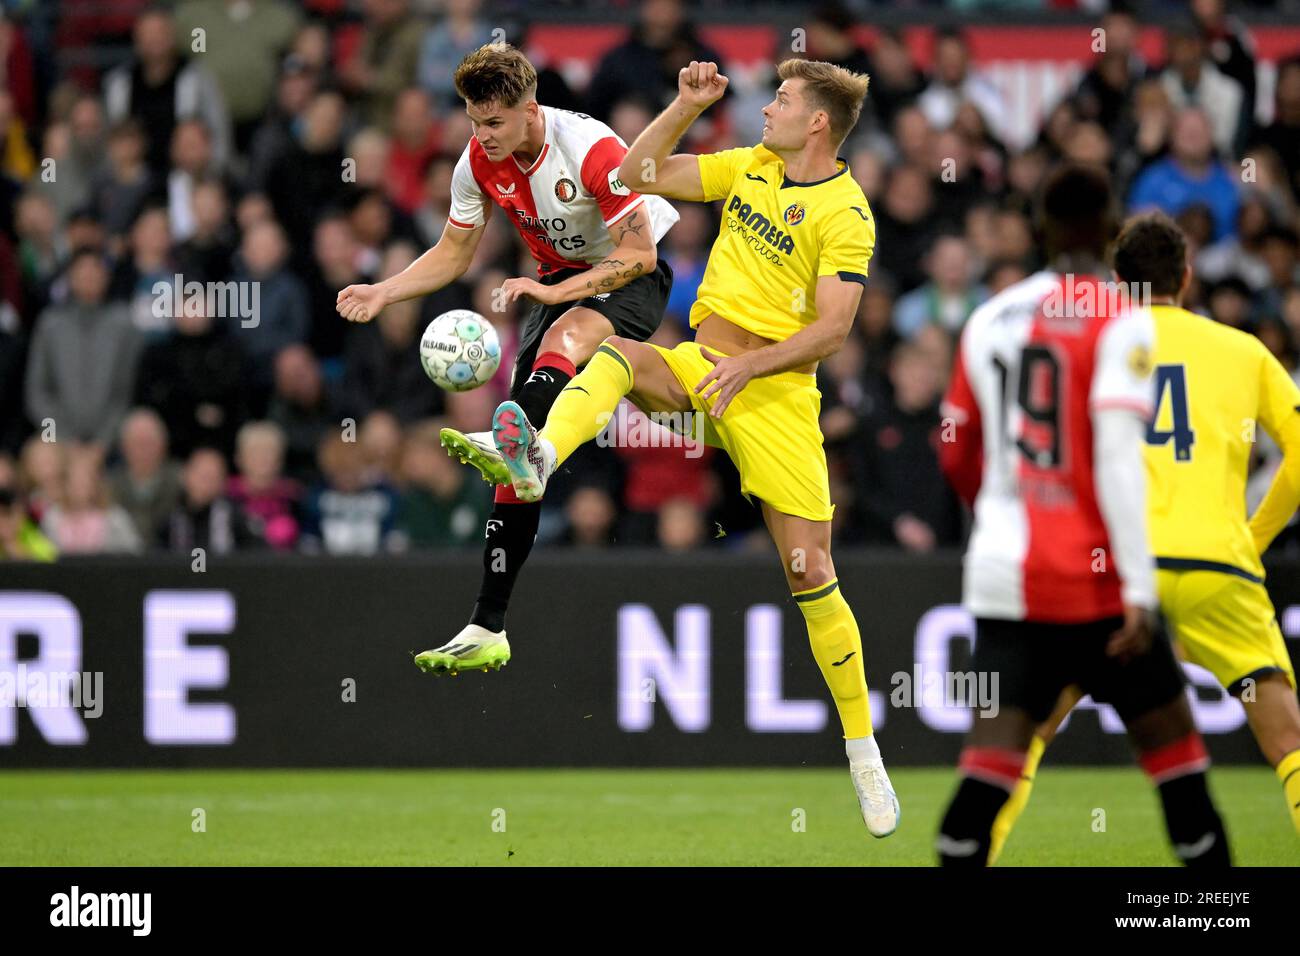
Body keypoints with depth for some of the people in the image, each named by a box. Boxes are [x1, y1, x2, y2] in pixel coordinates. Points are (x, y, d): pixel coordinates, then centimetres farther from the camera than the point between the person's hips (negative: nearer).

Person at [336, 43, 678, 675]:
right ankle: (487, 630, -9)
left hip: (634, 278, -5)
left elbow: (638, 253, -22)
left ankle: (503, 443, -69)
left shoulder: (593, 149, -25)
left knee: (565, 338, -41)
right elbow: (454, 252, 6)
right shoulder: (479, 163, -7)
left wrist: (552, 292, -30)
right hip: (558, 280, 5)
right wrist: (383, 292, -9)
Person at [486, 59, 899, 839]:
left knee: (811, 572, -7)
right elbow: (639, 175, 13)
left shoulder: (845, 214, -9)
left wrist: (752, 365, -25)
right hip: (697, 367, 5)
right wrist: (689, 105, 2)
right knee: (614, 354, -28)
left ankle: (863, 750, 3)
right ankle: (539, 461, -56)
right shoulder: (750, 168, 10)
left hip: (776, 395, -5)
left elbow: (832, 328, -15)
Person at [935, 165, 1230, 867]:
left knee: (991, 762, -2)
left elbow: (957, 457, 19)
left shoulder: (990, 321, 9)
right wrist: (1138, 590, -17)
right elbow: (1119, 459, -16)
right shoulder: (1120, 322, -7)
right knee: (1172, 744, 8)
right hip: (1093, 582, -4)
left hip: (1002, 574, 4)